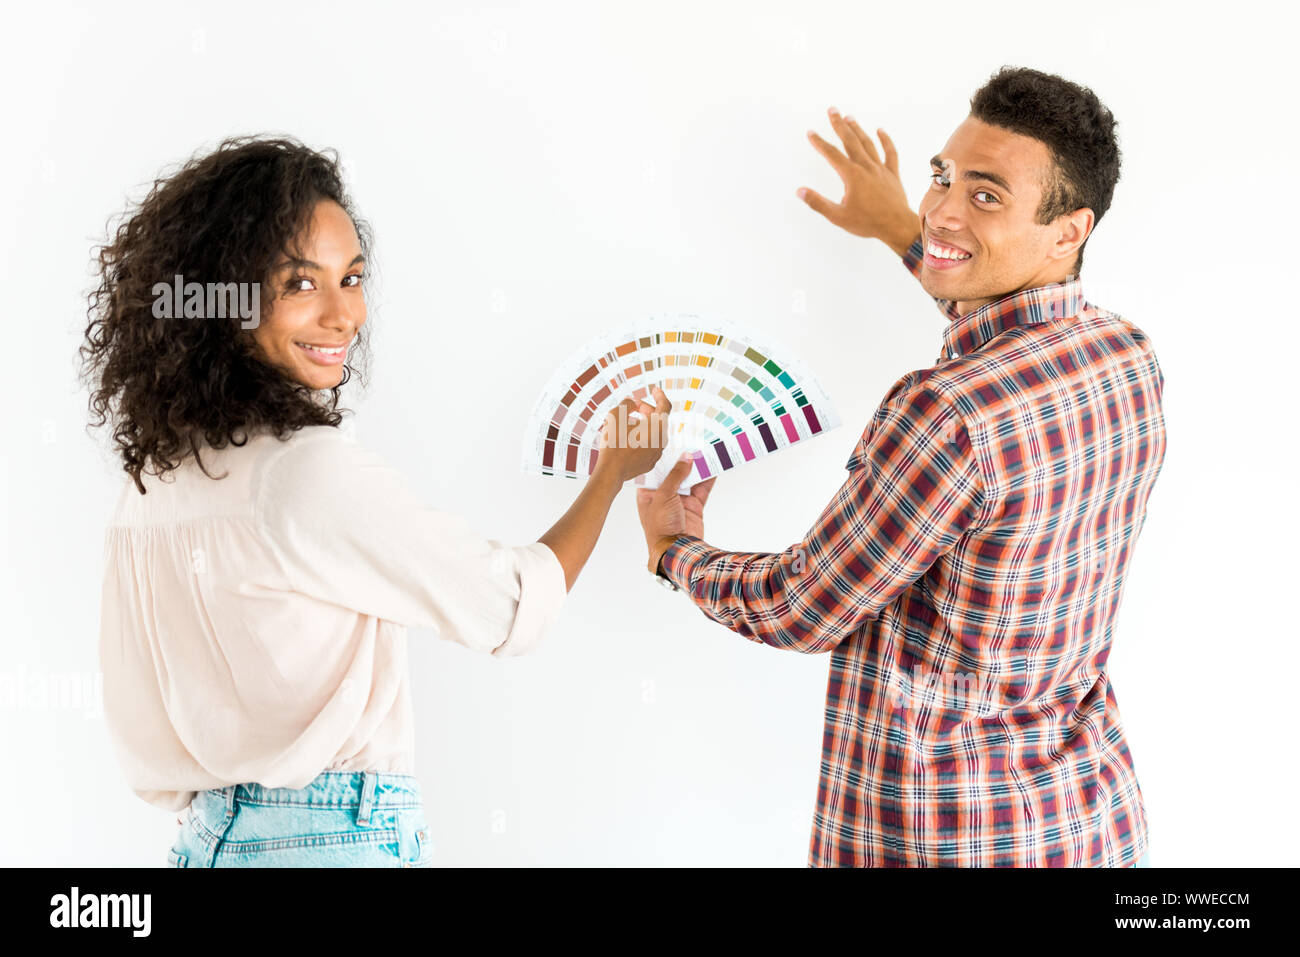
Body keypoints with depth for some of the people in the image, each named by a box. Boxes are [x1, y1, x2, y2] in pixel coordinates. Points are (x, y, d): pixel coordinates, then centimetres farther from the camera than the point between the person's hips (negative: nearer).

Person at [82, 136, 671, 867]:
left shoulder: (153, 480, 2)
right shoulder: (317, 470, -21)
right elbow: (515, 610, -11)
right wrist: (614, 471, 3)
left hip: (216, 833, 7)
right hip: (347, 842, -7)